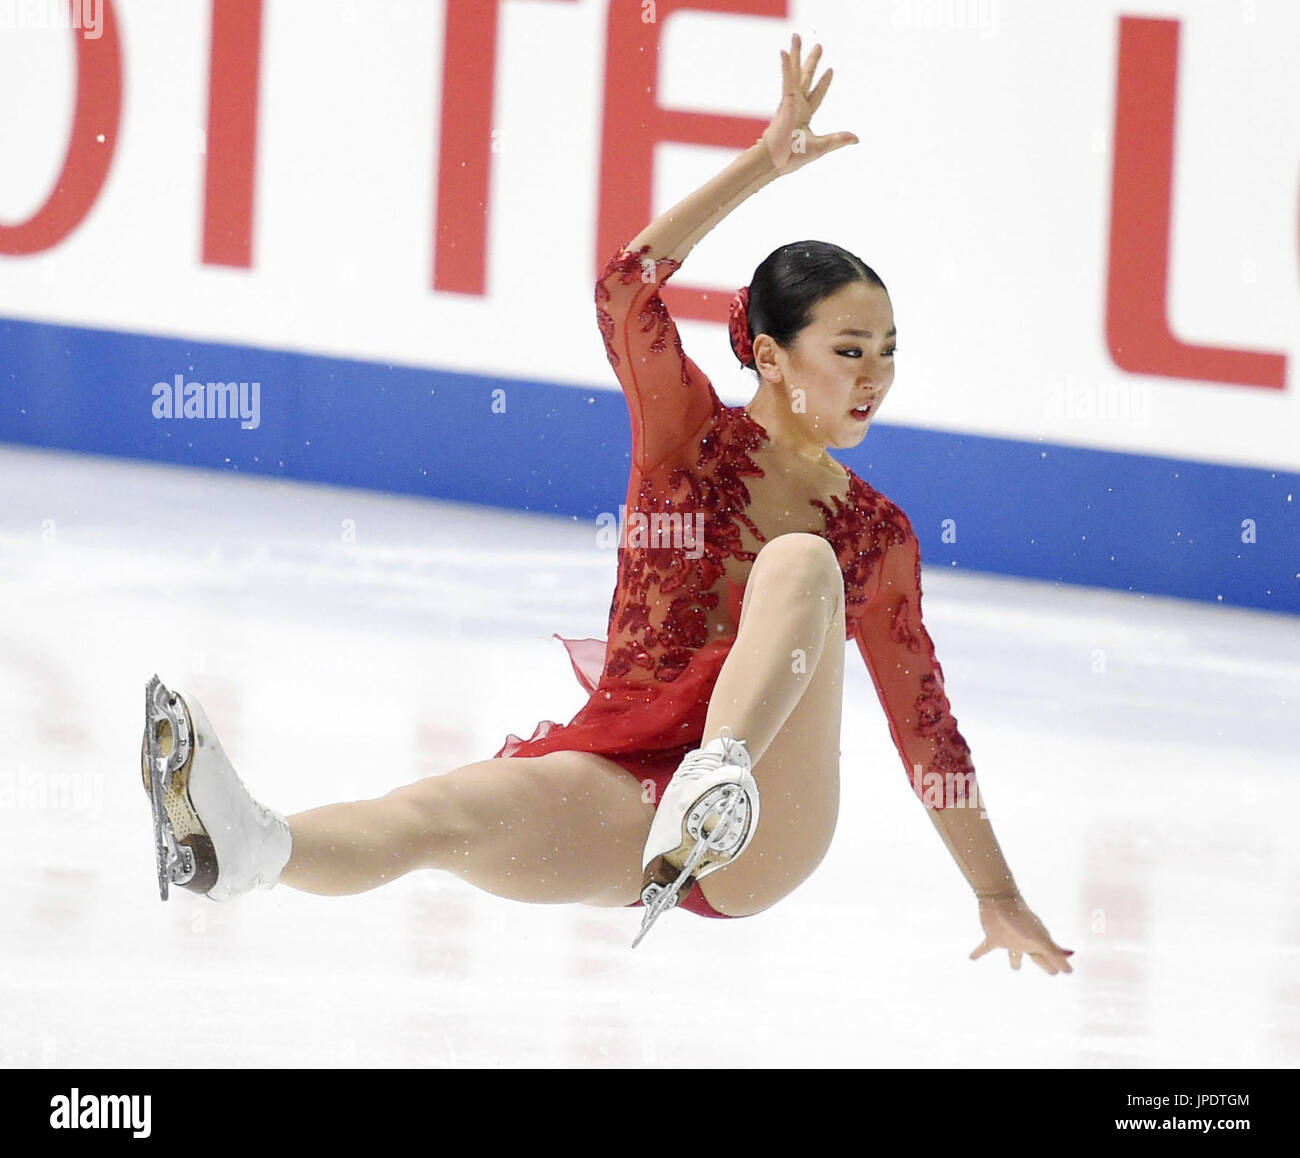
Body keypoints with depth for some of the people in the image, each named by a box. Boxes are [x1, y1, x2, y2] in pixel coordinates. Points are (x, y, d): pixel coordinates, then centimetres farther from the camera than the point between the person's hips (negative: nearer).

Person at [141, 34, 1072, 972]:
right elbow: (627, 291, -10)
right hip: (620, 782, -1)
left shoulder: (879, 534, 13)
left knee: (801, 563, -25)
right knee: (437, 814, -34)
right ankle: (246, 846, -64)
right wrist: (764, 164, -17)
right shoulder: (692, 437, 8)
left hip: (758, 841, 1)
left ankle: (720, 783, -50)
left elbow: (923, 721, 21)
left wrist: (999, 898, 23)